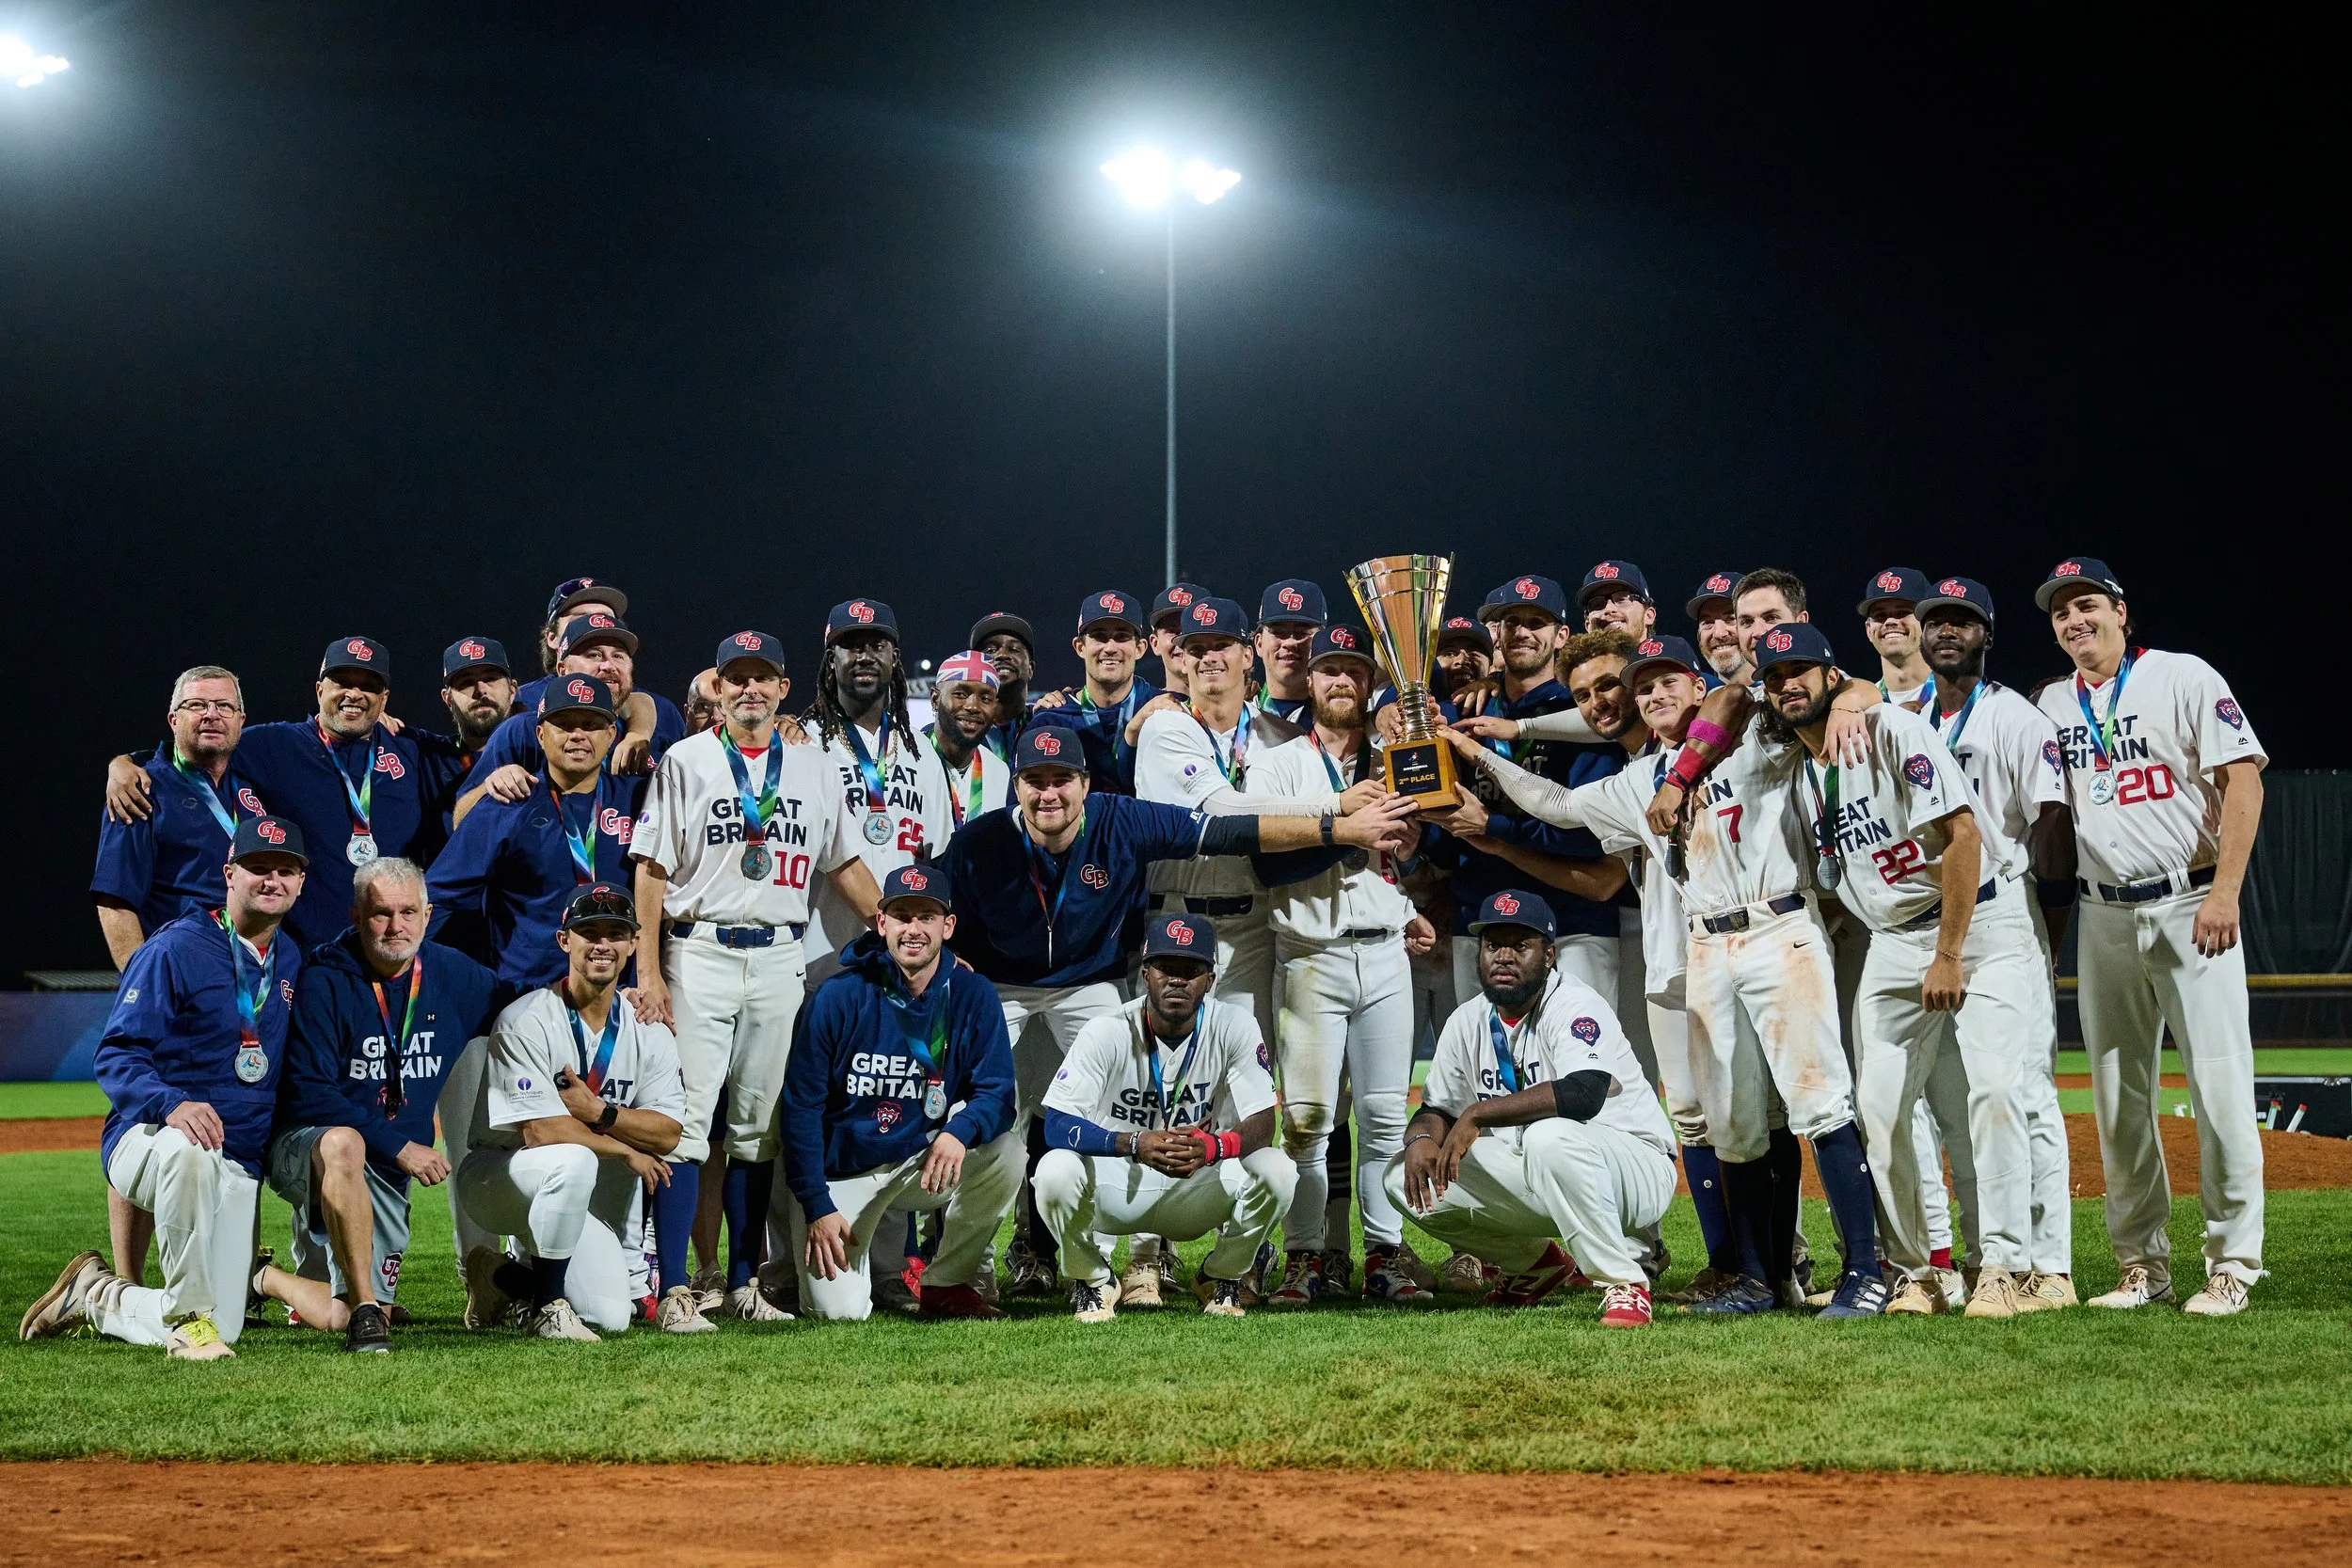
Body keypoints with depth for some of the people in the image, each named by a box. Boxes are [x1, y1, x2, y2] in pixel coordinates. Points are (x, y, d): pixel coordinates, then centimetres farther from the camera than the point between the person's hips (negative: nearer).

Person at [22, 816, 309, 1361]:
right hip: (148, 1137, -6)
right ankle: (189, 1316, -27)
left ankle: (96, 1298, 24)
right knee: (189, 1151, -44)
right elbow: (116, 1055, -13)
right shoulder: (175, 949, -7)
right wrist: (172, 1104, -31)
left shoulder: (291, 963, 14)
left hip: (239, 1168, 6)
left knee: (223, 1328, -3)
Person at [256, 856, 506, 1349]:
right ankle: (365, 1306, -35)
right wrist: (399, 1146, -25)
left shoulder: (453, 976, 2)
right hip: (303, 1147, -6)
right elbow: (306, 1096, -19)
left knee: (339, 1318, 1)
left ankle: (266, 1279, 32)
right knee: (342, 1143, -42)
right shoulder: (323, 981, -14)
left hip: (388, 1177, 6)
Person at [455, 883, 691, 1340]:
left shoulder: (648, 1033, -1)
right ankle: (545, 1304, -19)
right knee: (574, 1160, -38)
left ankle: (509, 1280, 18)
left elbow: (668, 1134, -11)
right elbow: (539, 1131, -26)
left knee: (610, 1315, -11)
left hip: (587, 1198, 6)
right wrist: (627, 1151, -18)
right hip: (497, 1176, -6)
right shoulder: (527, 1021, -18)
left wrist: (598, 1112, -25)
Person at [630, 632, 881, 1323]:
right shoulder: (685, 762, 3)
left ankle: (743, 1284, 14)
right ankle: (674, 1288, -9)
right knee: (685, 1120, -8)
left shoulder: (813, 768, 12)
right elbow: (652, 869, -1)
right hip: (700, 953, -3)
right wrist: (648, 970, -9)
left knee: (758, 1129, 8)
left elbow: (845, 864, 16)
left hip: (778, 960, 3)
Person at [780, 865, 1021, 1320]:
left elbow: (996, 1094, -10)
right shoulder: (839, 997, -12)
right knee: (838, 1310, -18)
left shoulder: (973, 997, -6)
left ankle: (949, 1284, -6)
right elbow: (801, 1107, -8)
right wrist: (817, 1207, -13)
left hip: (924, 1162, 2)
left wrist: (960, 1131, -34)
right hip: (841, 1173, -2)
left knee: (1005, 1152, -28)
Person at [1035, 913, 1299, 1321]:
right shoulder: (1108, 1032, -15)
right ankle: (1092, 1282, -2)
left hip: (1199, 1188, 1)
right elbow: (1057, 1125, -23)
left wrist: (1212, 1146, -39)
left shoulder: (1234, 1027, -11)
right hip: (1116, 1189, -1)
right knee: (1055, 1171, -33)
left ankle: (1222, 1279, 2)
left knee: (1277, 1171, -27)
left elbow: (1262, 1127, -15)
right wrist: (1136, 1144, -41)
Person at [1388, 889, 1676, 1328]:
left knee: (1550, 1135, -39)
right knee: (1406, 1177, -6)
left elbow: (1584, 1094, -37)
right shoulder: (1468, 1021, 4)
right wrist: (1421, 1138, -14)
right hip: (1528, 1179, 8)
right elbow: (1437, 1107, 12)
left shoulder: (1574, 1004, -19)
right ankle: (1536, 1261, 14)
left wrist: (1478, 1115, -33)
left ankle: (1624, 1284, -25)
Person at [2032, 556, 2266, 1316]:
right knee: (2117, 1096, 5)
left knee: (2219, 1084, -9)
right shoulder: (2052, 706, 13)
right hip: (2104, 917, 5)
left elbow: (2242, 779, -9)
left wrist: (2225, 893, -17)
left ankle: (2232, 1264, -4)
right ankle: (2143, 1263, 13)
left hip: (2191, 905, -5)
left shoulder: (2184, 678, -2)